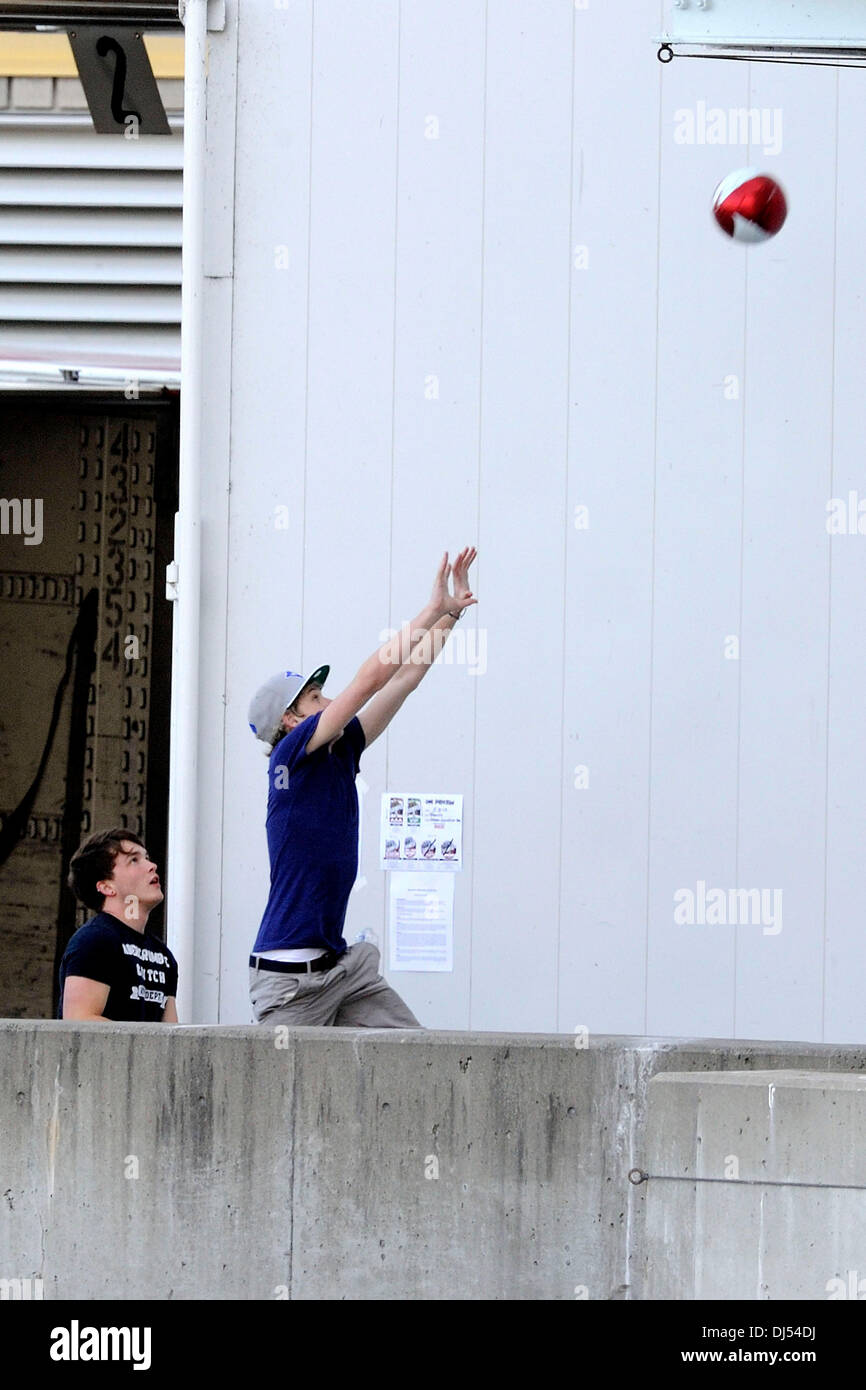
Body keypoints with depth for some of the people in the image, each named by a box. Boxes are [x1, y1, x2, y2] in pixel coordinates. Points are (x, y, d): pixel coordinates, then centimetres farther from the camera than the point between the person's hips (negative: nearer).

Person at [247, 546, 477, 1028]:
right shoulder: (290, 756, -8)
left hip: (343, 964, 8)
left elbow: (407, 675, 13)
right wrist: (433, 610, -10)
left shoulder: (341, 753, 12)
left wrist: (452, 612, 9)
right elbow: (370, 679, -13)